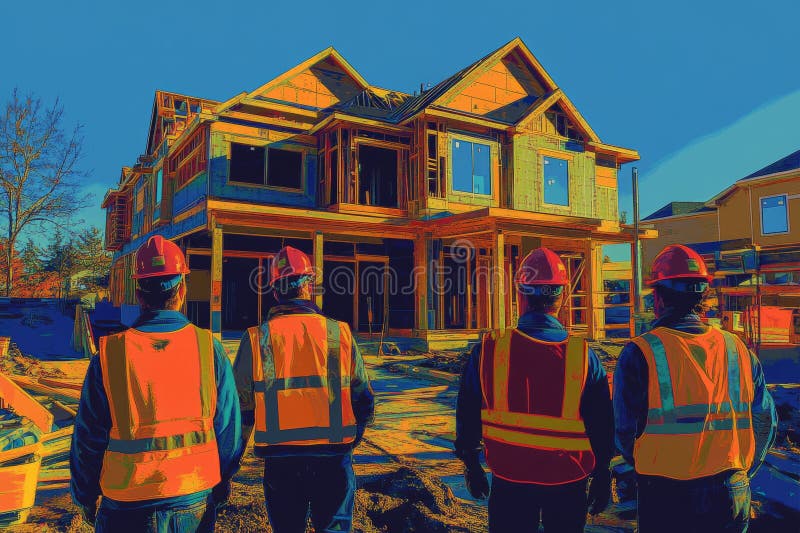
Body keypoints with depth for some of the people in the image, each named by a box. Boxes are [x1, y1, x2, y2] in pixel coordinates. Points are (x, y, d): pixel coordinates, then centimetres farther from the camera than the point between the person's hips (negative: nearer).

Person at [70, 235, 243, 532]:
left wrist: (84, 497, 14)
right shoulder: (209, 349, -11)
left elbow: (88, 438, -3)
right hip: (196, 504, 1)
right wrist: (222, 483, 14)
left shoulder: (109, 355, -12)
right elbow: (229, 429, -3)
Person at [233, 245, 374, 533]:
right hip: (333, 459, 0)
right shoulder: (340, 333, -4)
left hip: (279, 460, 1)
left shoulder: (256, 339, -5)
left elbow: (241, 406, -1)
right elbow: (363, 401, 0)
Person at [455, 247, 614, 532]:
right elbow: (602, 425, -4)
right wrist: (602, 477, 10)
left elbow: (467, 414, -3)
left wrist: (471, 465, 12)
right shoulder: (584, 356, -13)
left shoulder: (488, 350, -12)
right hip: (568, 481, 1)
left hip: (509, 479, 0)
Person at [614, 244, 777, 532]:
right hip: (732, 499, 4)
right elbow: (765, 422, 6)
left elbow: (625, 431, -11)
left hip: (666, 499, -3)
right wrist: (739, 473, 18)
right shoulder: (738, 349, 0)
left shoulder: (639, 353, -14)